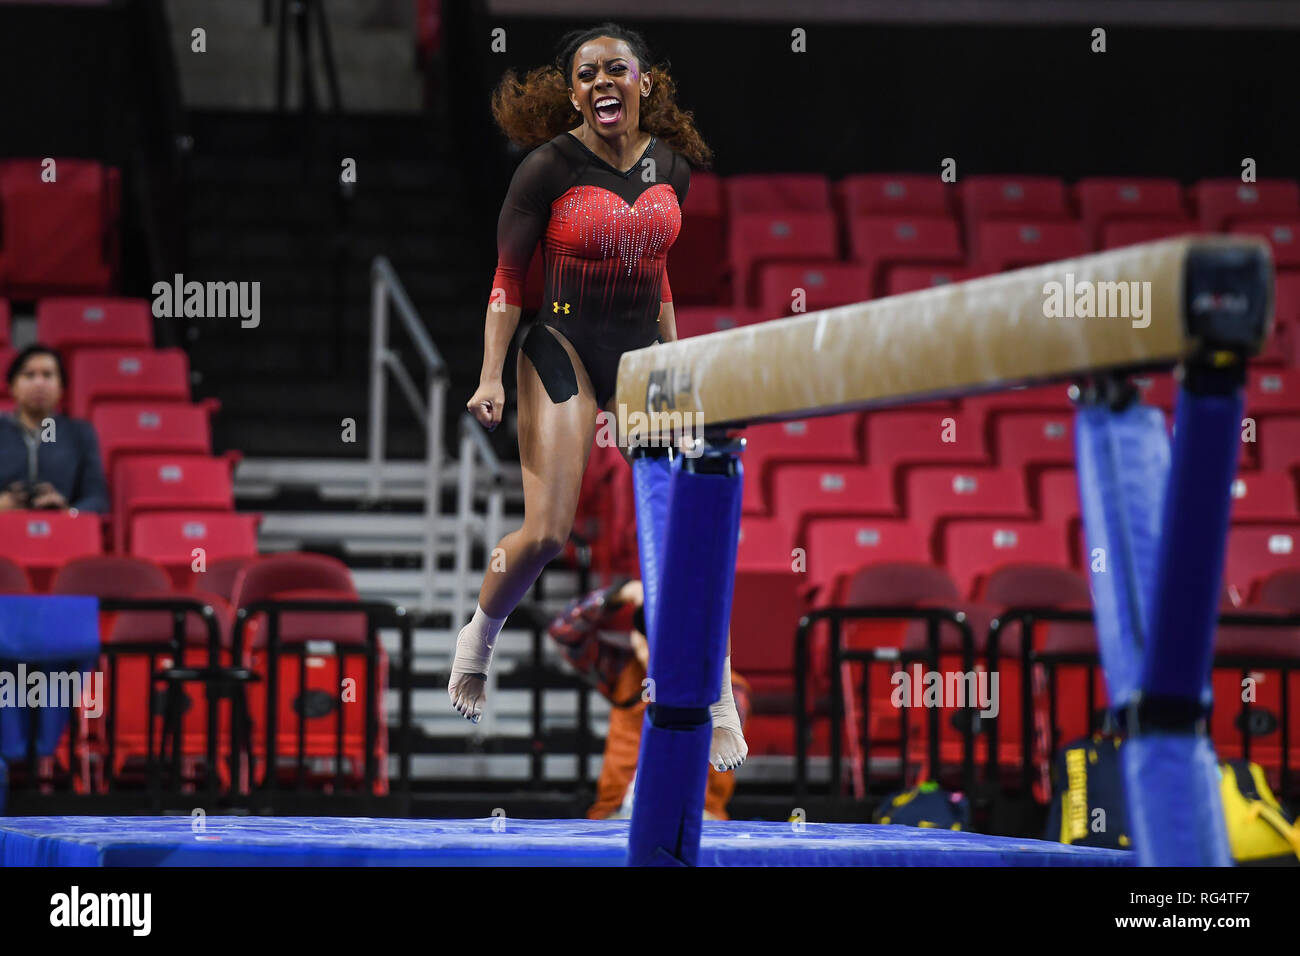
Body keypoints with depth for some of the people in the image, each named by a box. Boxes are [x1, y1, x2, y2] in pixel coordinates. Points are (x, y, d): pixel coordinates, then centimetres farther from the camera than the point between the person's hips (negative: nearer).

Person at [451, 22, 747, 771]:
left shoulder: (673, 166, 4)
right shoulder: (549, 168, -9)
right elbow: (509, 279, -5)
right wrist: (492, 376, -12)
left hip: (643, 352, 4)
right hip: (564, 349, -4)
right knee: (546, 532, -13)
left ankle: (720, 703, -1)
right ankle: (480, 636, 19)